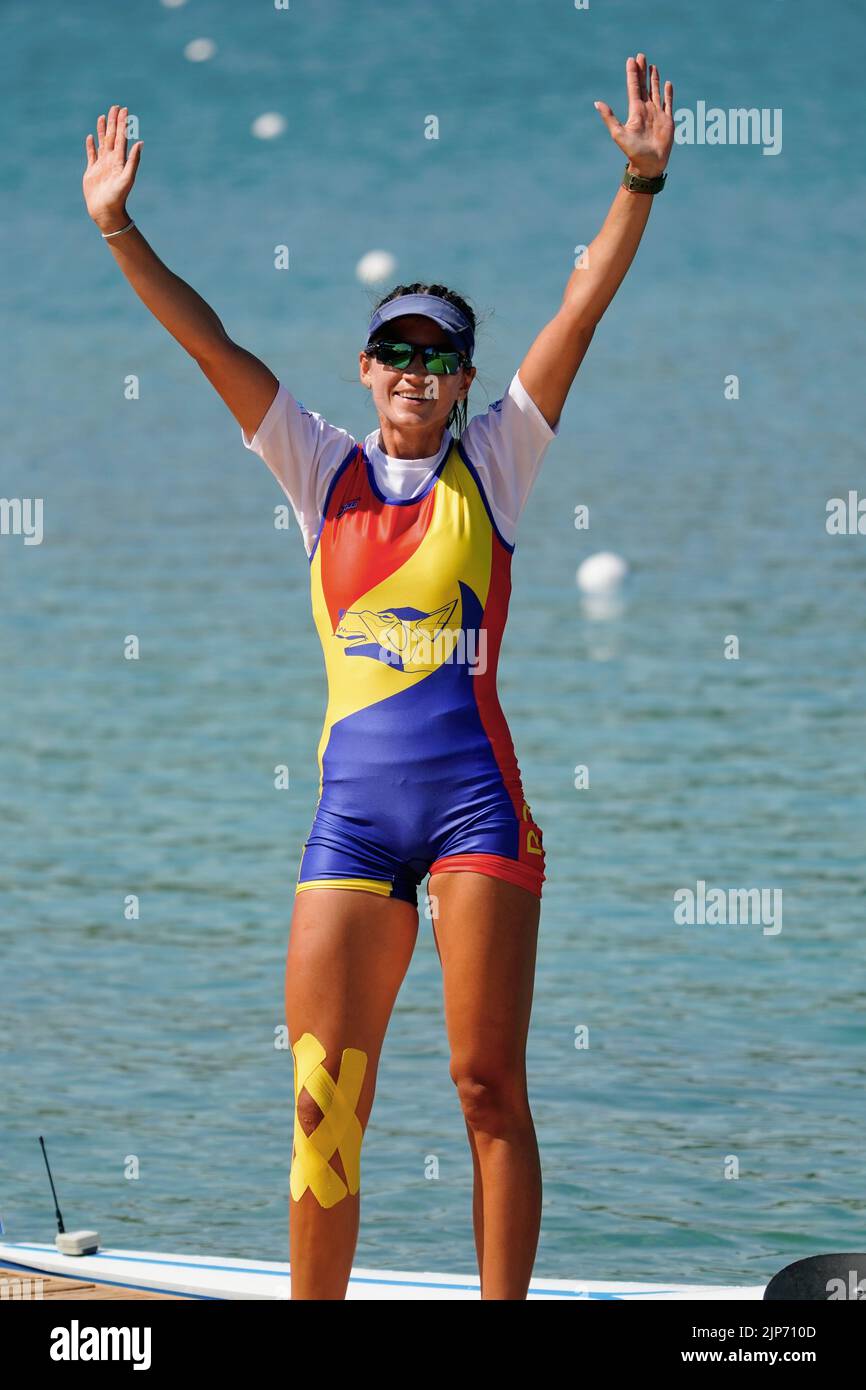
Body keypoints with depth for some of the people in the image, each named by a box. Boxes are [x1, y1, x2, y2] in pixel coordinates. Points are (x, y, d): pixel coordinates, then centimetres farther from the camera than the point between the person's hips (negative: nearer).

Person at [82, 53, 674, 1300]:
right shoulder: (326, 470, 13)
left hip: (473, 795, -2)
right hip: (351, 807, 2)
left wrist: (640, 184, -9)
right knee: (322, 1097, -1)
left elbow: (583, 308, -1)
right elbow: (207, 340, 7)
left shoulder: (490, 467, 8)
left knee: (489, 1084, -4)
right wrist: (118, 230, 0)